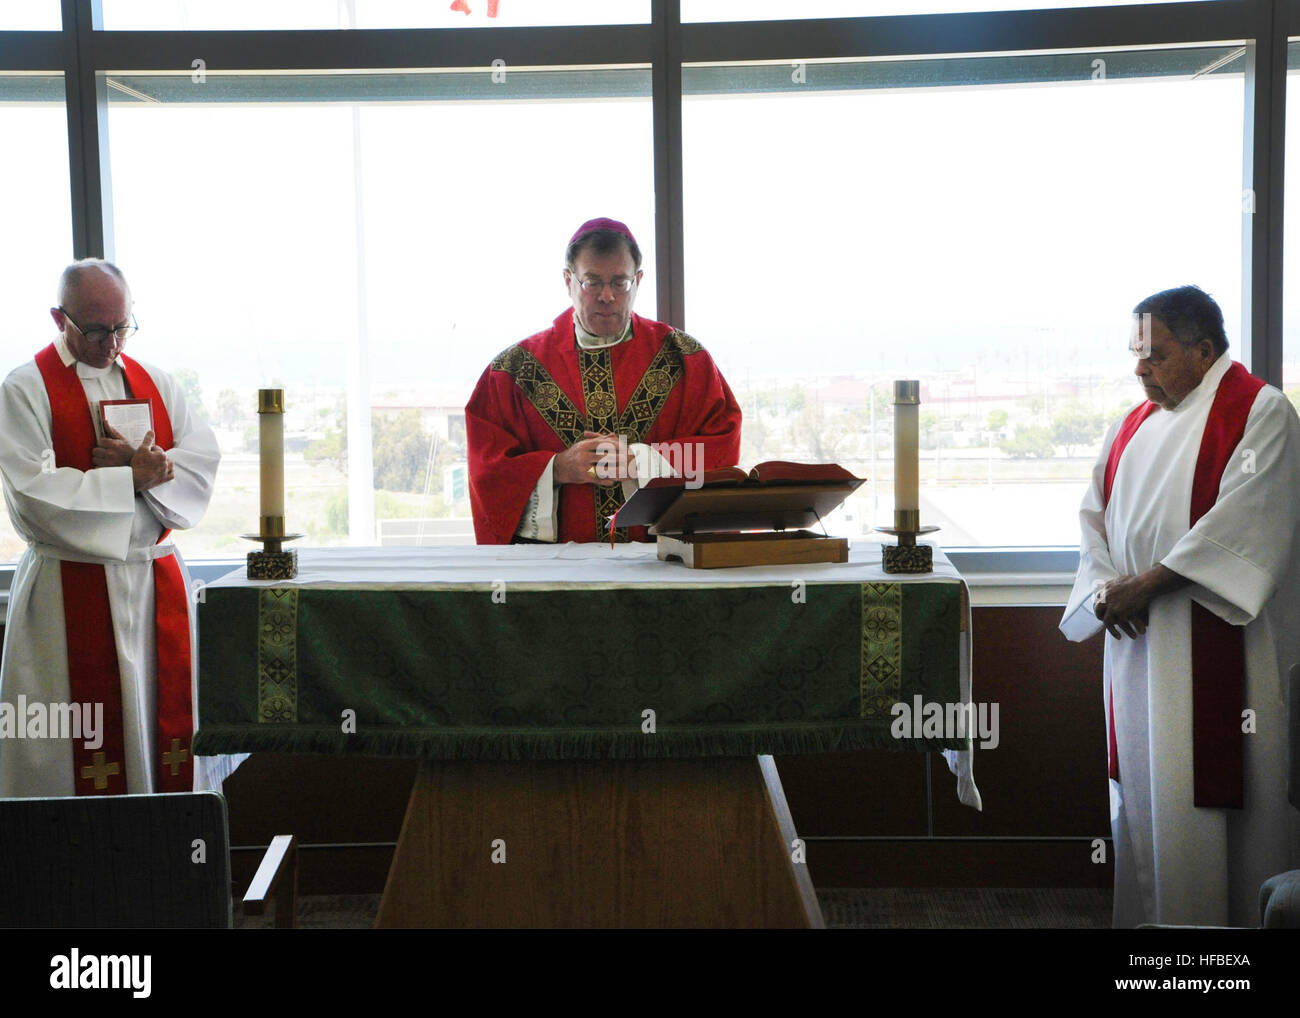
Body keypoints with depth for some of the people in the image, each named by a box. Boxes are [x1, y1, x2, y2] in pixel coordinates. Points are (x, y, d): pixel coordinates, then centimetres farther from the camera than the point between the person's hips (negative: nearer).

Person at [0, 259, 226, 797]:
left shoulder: (155, 382, 13)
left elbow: (203, 458, 2)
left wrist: (140, 463, -14)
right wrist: (131, 476, -14)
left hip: (157, 582, 5)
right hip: (72, 591, -4)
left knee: (168, 718, 7)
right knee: (83, 735, -3)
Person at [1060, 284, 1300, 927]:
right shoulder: (1135, 426, 16)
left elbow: (1244, 519, -17)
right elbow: (1096, 516, 15)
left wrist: (1147, 583, -20)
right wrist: (1104, 589, -5)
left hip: (1216, 643, -6)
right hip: (1135, 635, 7)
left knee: (1203, 794, -5)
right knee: (1141, 788, 10)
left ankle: (1210, 920, 6)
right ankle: (1144, 915, 20)